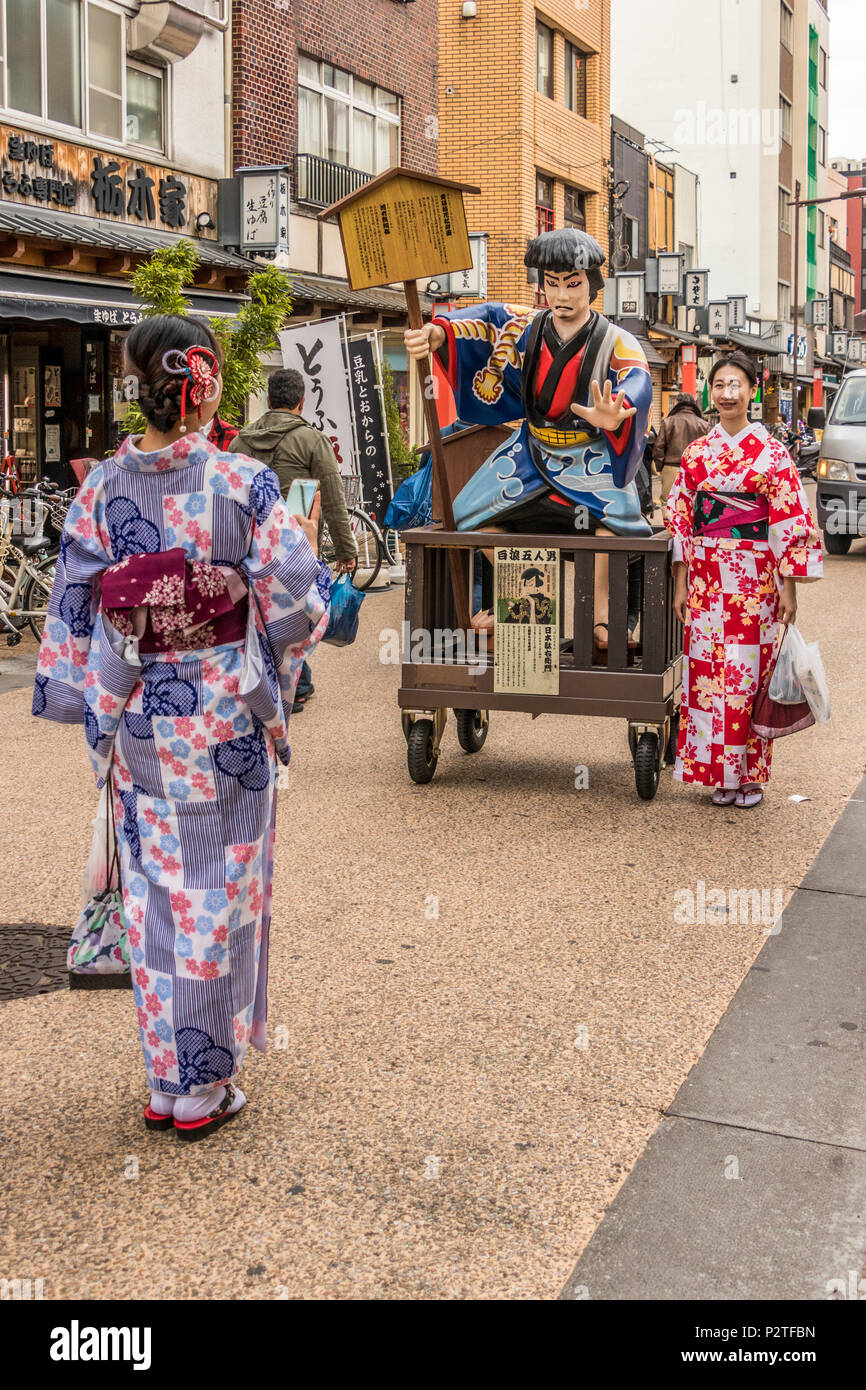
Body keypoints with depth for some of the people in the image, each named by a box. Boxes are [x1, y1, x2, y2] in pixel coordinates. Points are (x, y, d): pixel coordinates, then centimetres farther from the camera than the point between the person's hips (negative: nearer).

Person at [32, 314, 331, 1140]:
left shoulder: (101, 491, -4)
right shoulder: (244, 485, -13)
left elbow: (71, 609, 1)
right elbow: (295, 601, -12)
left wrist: (82, 701, 11)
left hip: (135, 720, 3)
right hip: (225, 717, -3)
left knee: (152, 893, 15)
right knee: (216, 896, 9)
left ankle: (165, 1083, 27)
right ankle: (204, 1089, 21)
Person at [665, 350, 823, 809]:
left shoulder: (771, 452, -1)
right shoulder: (696, 453, 8)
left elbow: (790, 521, -3)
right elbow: (680, 519, 10)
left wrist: (789, 586, -7)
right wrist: (680, 582, 5)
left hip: (752, 580, -3)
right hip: (705, 579, 3)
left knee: (748, 673, -1)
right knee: (706, 672, 3)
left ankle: (750, 774, 11)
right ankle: (719, 773, 14)